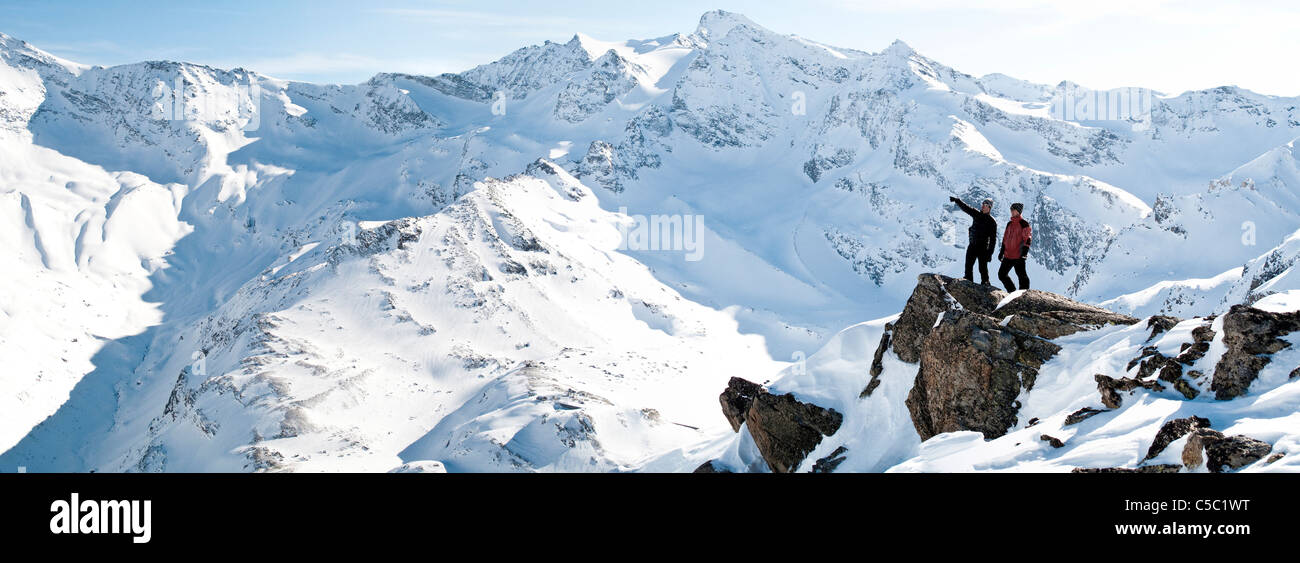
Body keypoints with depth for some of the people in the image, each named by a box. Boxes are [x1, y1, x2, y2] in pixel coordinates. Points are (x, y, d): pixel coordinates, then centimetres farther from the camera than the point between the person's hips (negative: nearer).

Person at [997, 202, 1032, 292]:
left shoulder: (1024, 224, -6)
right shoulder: (1009, 224, 15)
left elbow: (1028, 239, -11)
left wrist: (1024, 252, -19)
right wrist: (1002, 252, 20)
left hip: (1018, 256, -8)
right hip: (1008, 256, 8)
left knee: (1021, 275, -6)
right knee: (1001, 274, 9)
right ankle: (1012, 292, 21)